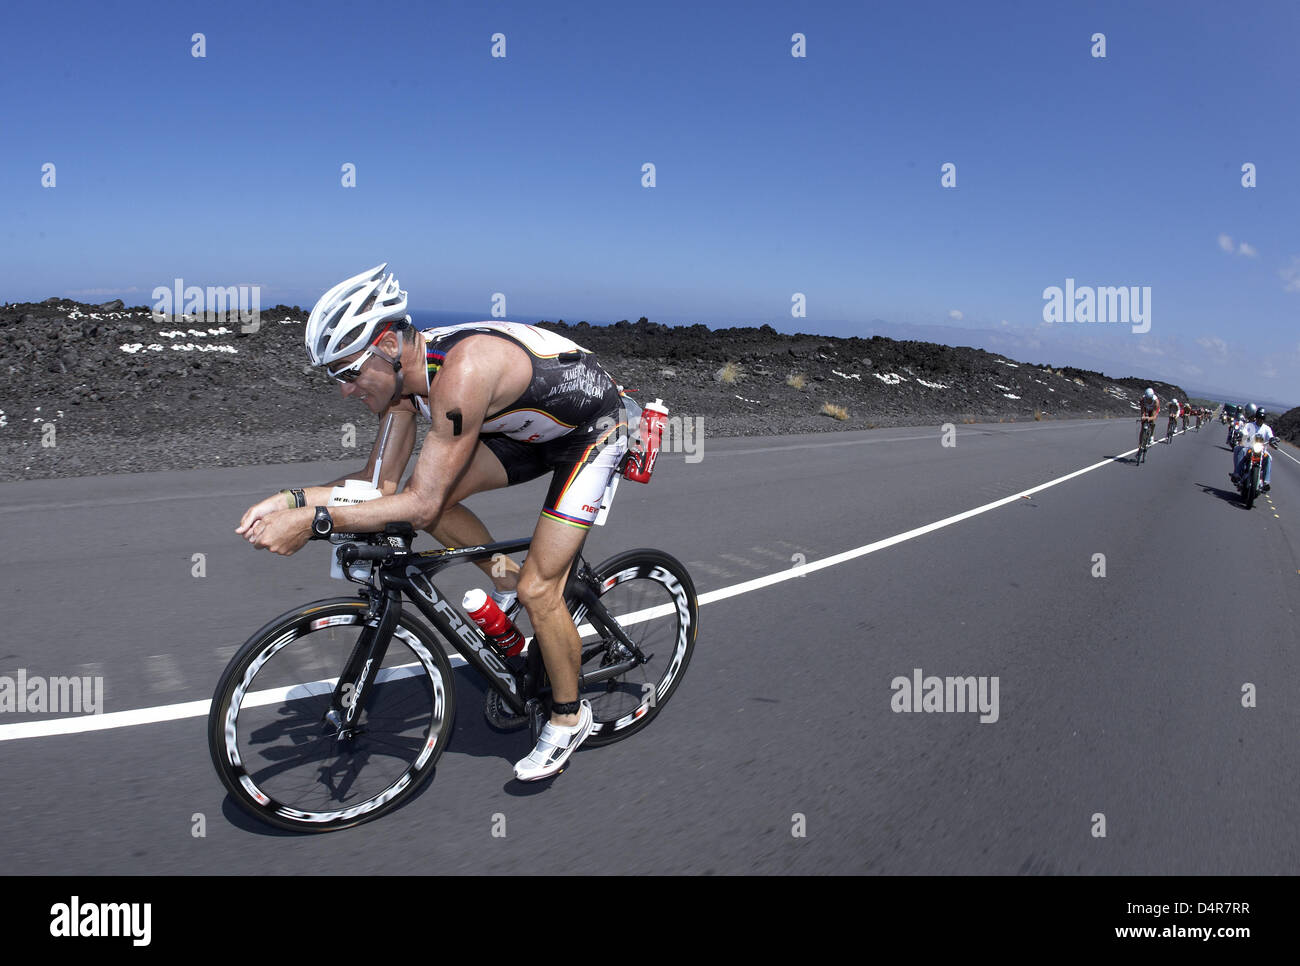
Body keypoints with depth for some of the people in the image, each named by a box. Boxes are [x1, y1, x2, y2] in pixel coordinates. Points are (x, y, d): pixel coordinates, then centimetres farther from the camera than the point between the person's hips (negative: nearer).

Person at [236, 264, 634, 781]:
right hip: (531, 428, 8)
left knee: (538, 589, -10)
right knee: (433, 491, -10)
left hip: (593, 431, -8)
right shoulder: (403, 370, -10)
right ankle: (507, 579, 14)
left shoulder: (463, 371, -36)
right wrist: (293, 497, -18)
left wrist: (312, 521, -37)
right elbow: (382, 485, -7)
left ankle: (569, 715, 14)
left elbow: (423, 505, -36)